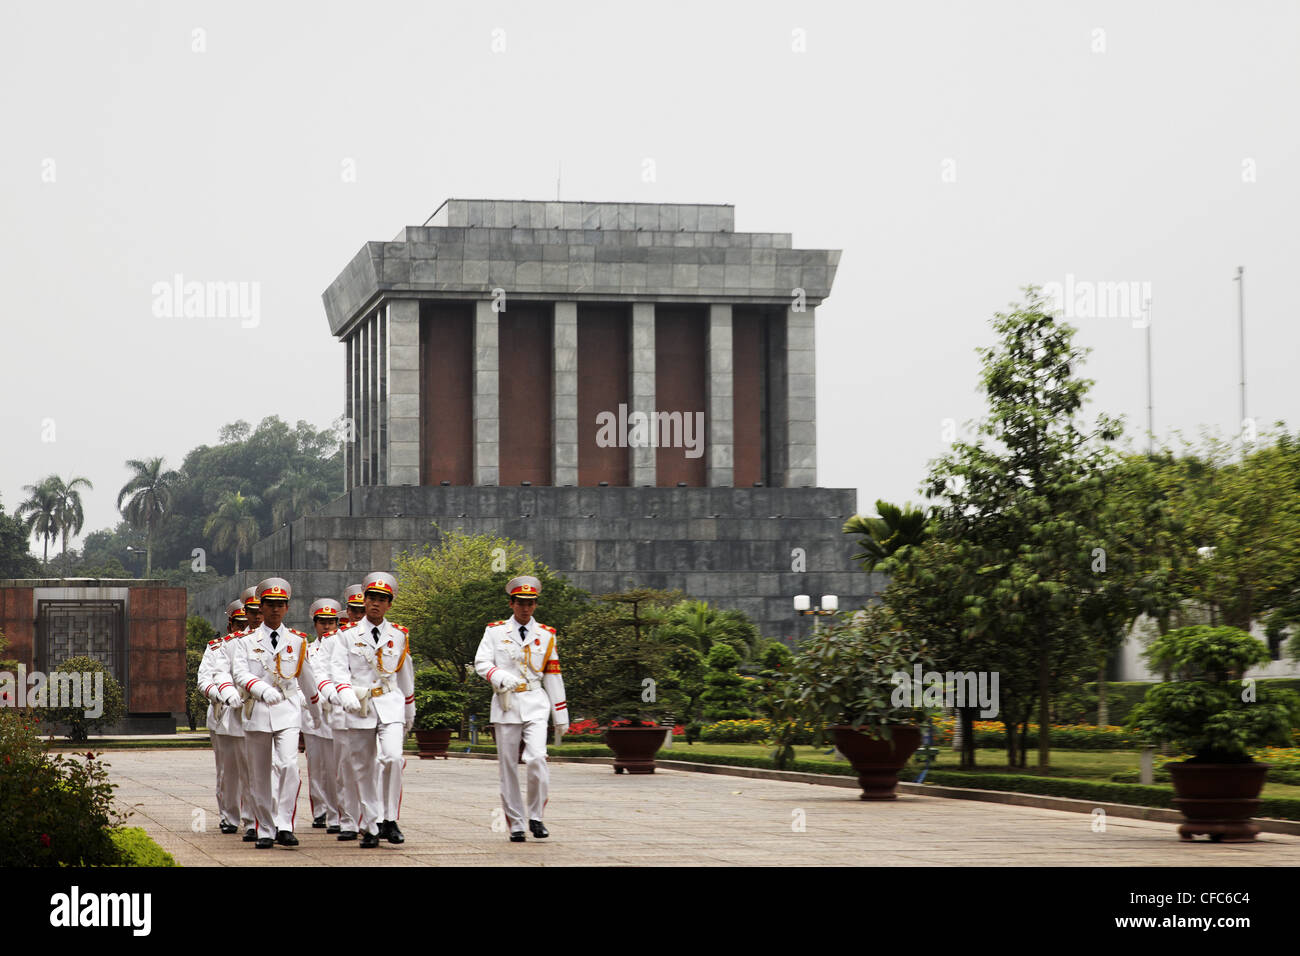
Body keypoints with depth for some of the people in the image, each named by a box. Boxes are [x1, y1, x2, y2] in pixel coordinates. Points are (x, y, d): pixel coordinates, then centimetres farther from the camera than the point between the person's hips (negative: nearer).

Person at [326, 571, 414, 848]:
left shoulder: (399, 636, 9)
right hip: (360, 708, 0)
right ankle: (369, 828, 12)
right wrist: (347, 694, -24)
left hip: (391, 705, 0)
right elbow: (337, 667, -6)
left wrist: (410, 714, 24)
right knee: (362, 771, 3)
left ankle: (389, 820, -11)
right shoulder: (348, 634, 4)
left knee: (393, 757, -20)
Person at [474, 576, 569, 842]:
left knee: (537, 758, -18)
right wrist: (500, 677, -21)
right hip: (505, 704, 0)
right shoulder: (495, 631, 7)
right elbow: (481, 662, 0)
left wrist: (561, 717, 10)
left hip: (535, 703, 0)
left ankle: (536, 817, -3)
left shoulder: (546, 635, 10)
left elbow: (553, 676, 12)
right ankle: (515, 825, 9)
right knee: (508, 767, 1)